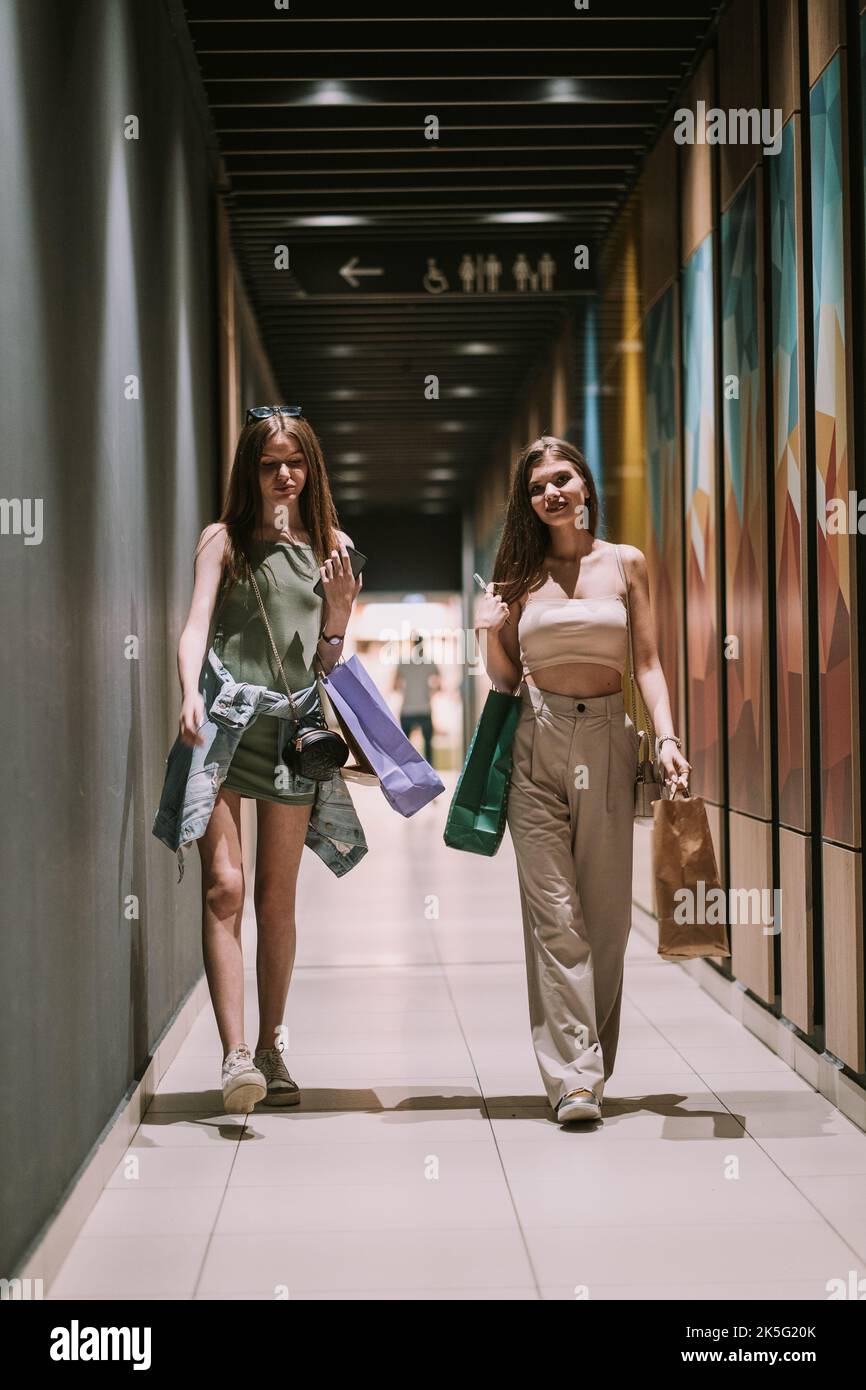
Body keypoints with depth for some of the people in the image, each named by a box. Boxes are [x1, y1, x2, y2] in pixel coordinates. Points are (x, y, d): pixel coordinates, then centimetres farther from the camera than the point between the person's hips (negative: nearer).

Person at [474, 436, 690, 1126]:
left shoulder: (625, 563, 8)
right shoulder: (521, 574, 9)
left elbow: (648, 661, 4)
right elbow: (506, 679, 13)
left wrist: (667, 736, -9)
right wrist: (491, 635, -7)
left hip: (607, 741, 0)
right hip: (537, 743, 0)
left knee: (606, 912, 3)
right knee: (553, 912, -7)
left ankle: (593, 1063, 15)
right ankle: (575, 1076, -8)